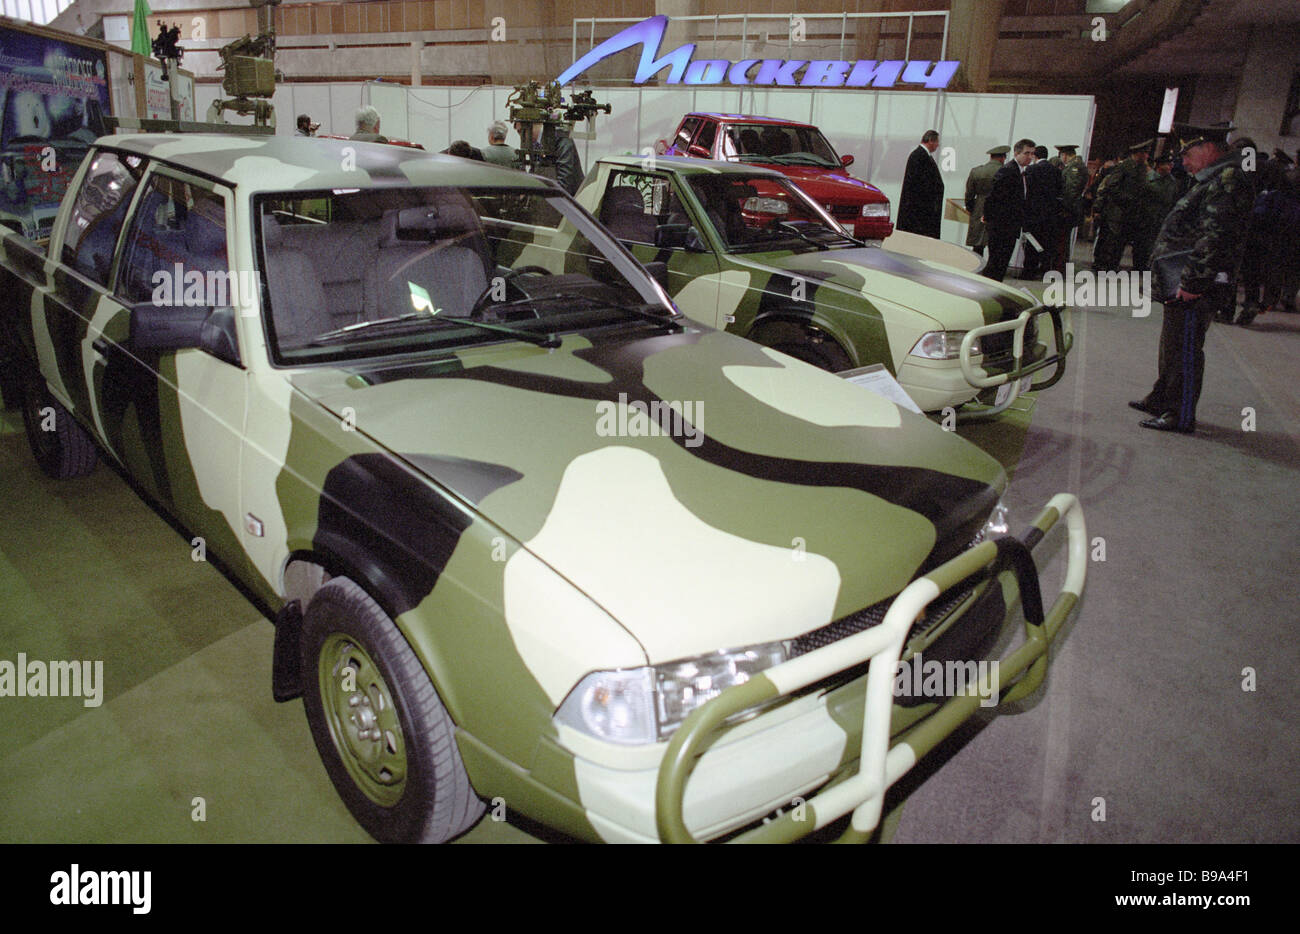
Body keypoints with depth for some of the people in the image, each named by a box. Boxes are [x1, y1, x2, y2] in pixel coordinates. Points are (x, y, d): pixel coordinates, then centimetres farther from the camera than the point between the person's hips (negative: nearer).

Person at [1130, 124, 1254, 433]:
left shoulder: (1228, 182, -15)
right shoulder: (1210, 182, 19)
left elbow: (1214, 239, -25)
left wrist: (1192, 283, -26)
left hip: (1196, 289, -11)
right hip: (1185, 283, 11)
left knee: (1184, 350, -5)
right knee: (1172, 346, 20)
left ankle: (1181, 416, 2)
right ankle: (1161, 400, 33)